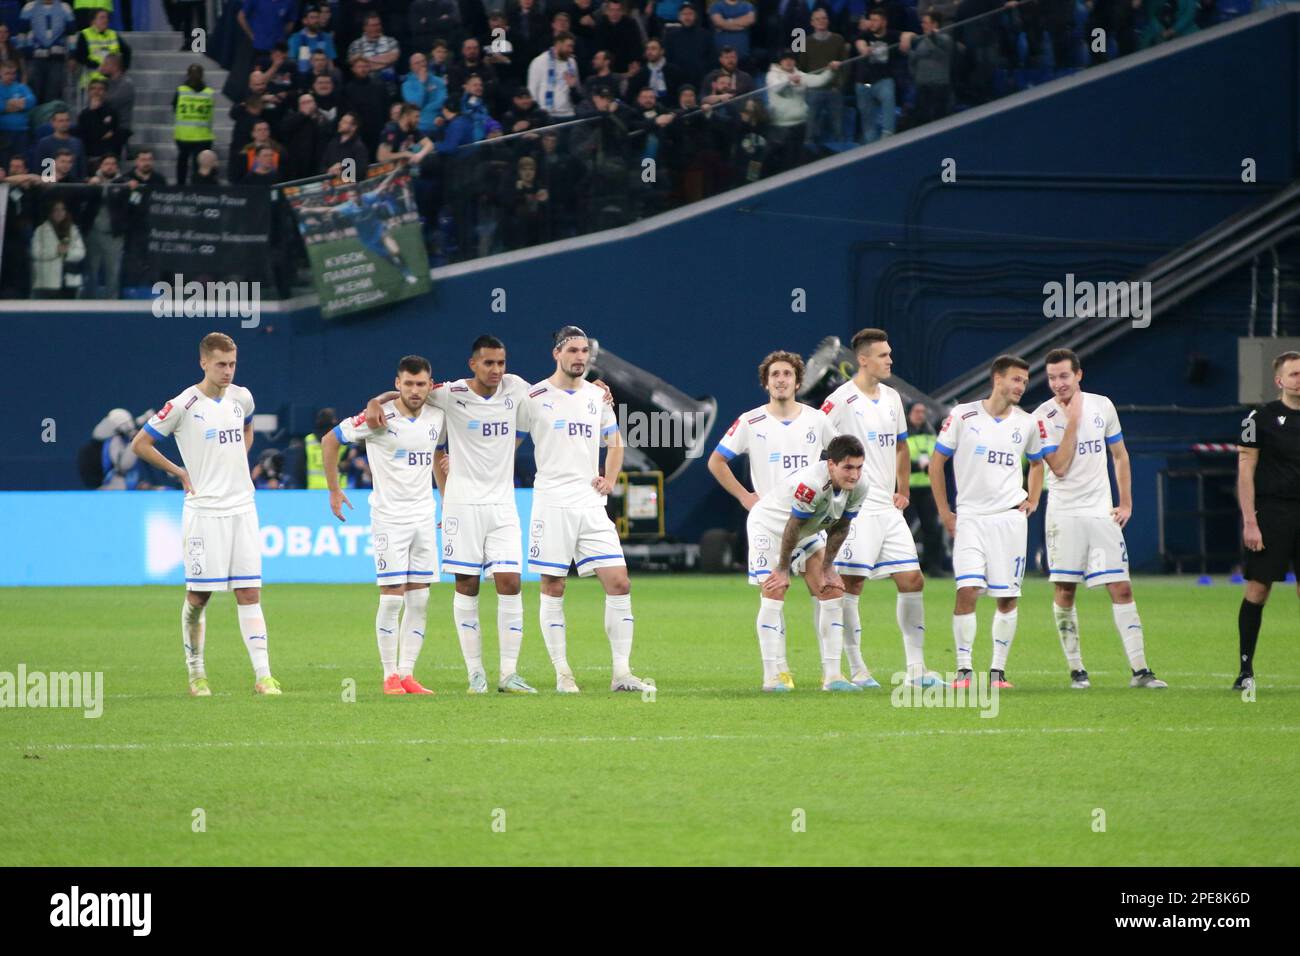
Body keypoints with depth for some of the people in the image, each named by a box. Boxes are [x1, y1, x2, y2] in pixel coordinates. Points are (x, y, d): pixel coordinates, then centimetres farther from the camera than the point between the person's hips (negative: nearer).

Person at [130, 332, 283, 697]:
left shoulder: (242, 398, 8)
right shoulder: (184, 405, -9)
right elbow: (140, 444, -2)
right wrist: (181, 473, -3)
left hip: (242, 508, 4)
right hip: (204, 512, -4)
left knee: (249, 593, -2)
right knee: (198, 595, -1)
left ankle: (262, 675, -6)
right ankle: (196, 673, 14)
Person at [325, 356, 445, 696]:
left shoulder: (437, 416, 3)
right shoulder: (380, 417, -12)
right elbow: (330, 441, -2)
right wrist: (334, 491, 1)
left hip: (424, 516, 5)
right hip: (389, 517, -5)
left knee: (420, 600, 3)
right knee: (392, 597, -6)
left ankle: (407, 673, 8)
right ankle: (390, 676, 2)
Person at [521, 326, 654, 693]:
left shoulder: (597, 396, 12)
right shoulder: (534, 397, -2)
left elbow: (615, 443, 26)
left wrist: (610, 479, 12)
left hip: (591, 504, 4)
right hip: (551, 506, -4)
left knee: (619, 584, -5)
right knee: (553, 588, -2)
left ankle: (622, 673, -2)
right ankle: (562, 673, 6)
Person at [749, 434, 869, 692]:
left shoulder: (858, 488, -17)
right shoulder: (811, 484, -39)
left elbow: (839, 528, -3)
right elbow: (792, 527, -28)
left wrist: (826, 568, -2)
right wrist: (783, 569, -18)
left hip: (807, 533, 7)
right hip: (768, 526, -7)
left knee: (832, 592, -2)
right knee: (774, 594, -16)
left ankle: (832, 675, 0)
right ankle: (770, 677, -11)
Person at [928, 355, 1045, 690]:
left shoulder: (1027, 423, 7)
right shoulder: (963, 416, -2)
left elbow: (1037, 462, 26)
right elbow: (936, 462, 5)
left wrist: (1033, 500, 12)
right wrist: (944, 512, 2)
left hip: (1010, 517, 3)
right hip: (970, 518, -3)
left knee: (1008, 598, 0)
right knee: (967, 590, -14)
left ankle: (998, 670, 9)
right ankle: (963, 670, -7)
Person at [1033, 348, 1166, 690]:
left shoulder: (1102, 406, 5)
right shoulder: (1043, 417, -5)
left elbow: (1120, 455, 16)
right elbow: (1059, 467, -14)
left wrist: (1126, 503, 10)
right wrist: (1073, 421, -16)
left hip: (1101, 513, 2)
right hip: (1064, 514, -2)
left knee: (1121, 589, -3)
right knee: (1064, 591, -2)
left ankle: (1140, 670, -5)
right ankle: (1076, 670, 8)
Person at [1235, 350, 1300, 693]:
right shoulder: (1261, 418, -1)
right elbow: (1246, 470, -4)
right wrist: (1249, 521, -11)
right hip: (1270, 513, -4)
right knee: (1257, 588, -4)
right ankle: (1245, 669, 2)